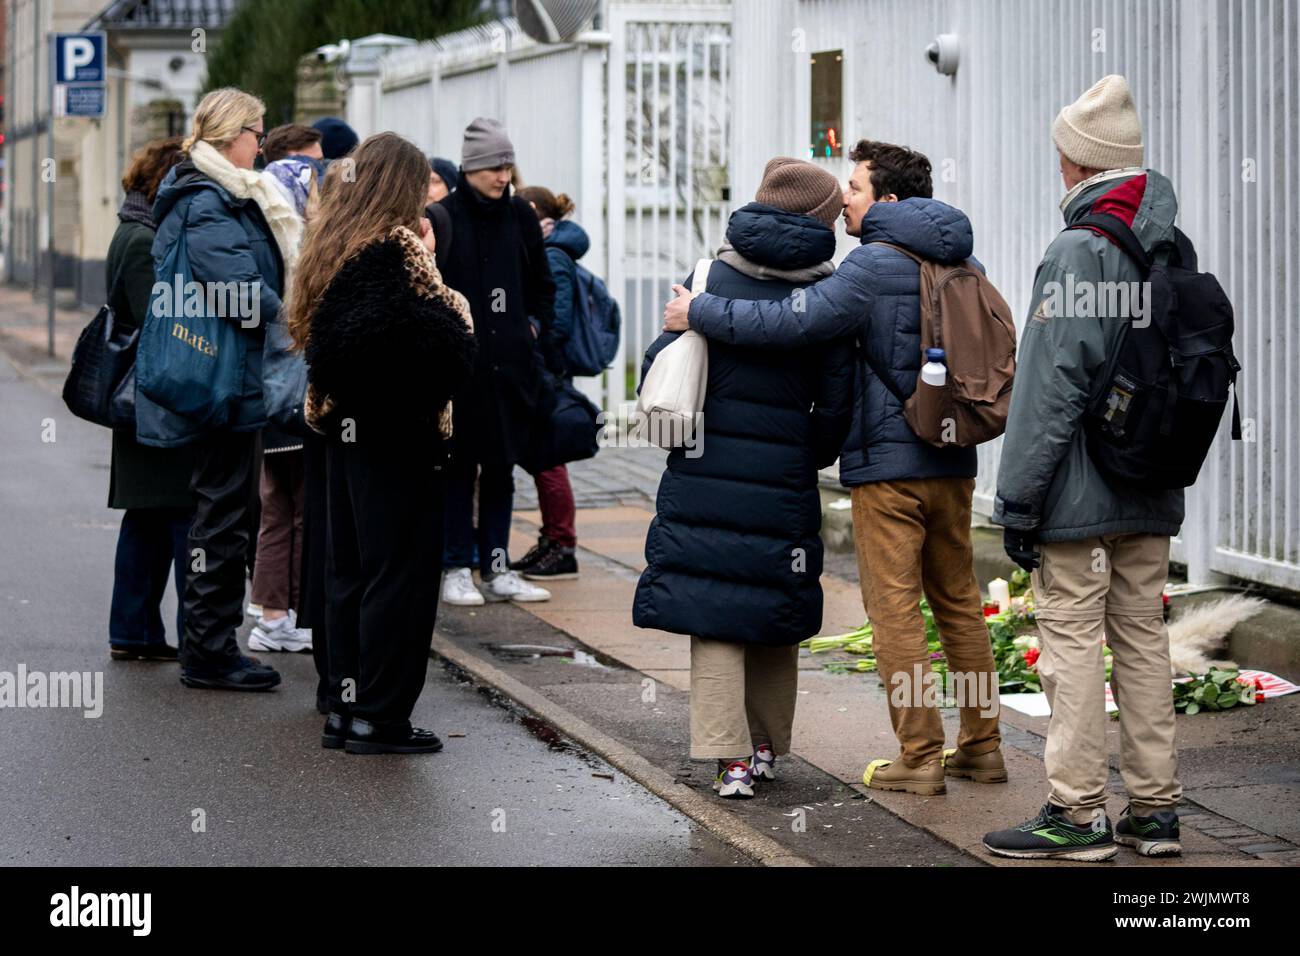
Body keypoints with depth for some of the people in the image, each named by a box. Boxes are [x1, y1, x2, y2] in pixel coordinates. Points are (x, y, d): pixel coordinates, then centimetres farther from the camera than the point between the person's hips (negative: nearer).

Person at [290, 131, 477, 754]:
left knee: (348, 569, 13)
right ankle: (379, 717, 1)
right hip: (398, 434, -8)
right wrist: (456, 312, -5)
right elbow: (445, 346, -21)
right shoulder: (398, 248, -15)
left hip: (345, 426, 8)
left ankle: (344, 708, 18)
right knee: (399, 573, -1)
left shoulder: (329, 247, 9)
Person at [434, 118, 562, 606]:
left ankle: (497, 569, 16)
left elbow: (541, 286, 14)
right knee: (459, 466, 3)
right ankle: (457, 569, 10)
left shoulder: (520, 217, 8)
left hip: (509, 364, 4)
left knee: (501, 466, 9)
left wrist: (546, 347, 9)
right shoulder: (441, 218, -5)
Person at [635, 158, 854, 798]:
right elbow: (836, 404, -3)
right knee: (775, 618, 15)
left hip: (704, 478, 0)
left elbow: (660, 365, -1)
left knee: (713, 610, 2)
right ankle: (766, 747, 25)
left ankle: (730, 757, -7)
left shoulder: (709, 281, -1)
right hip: (783, 483, 0)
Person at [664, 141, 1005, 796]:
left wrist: (699, 313, -13)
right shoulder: (962, 266, 11)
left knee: (895, 609, -2)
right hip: (954, 463, 8)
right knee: (958, 602, 15)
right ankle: (982, 745, 18)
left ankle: (920, 757, -1)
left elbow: (792, 323, -22)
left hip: (890, 464, -8)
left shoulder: (875, 267, -14)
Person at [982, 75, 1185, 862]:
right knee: (1144, 640, 11)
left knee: (1072, 642, -3)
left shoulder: (1079, 252, -14)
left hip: (1080, 496, -8)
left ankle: (1078, 813, 0)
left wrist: (1019, 501, -13)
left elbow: (1050, 390, -17)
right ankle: (1156, 810, 15)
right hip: (1153, 498, 8)